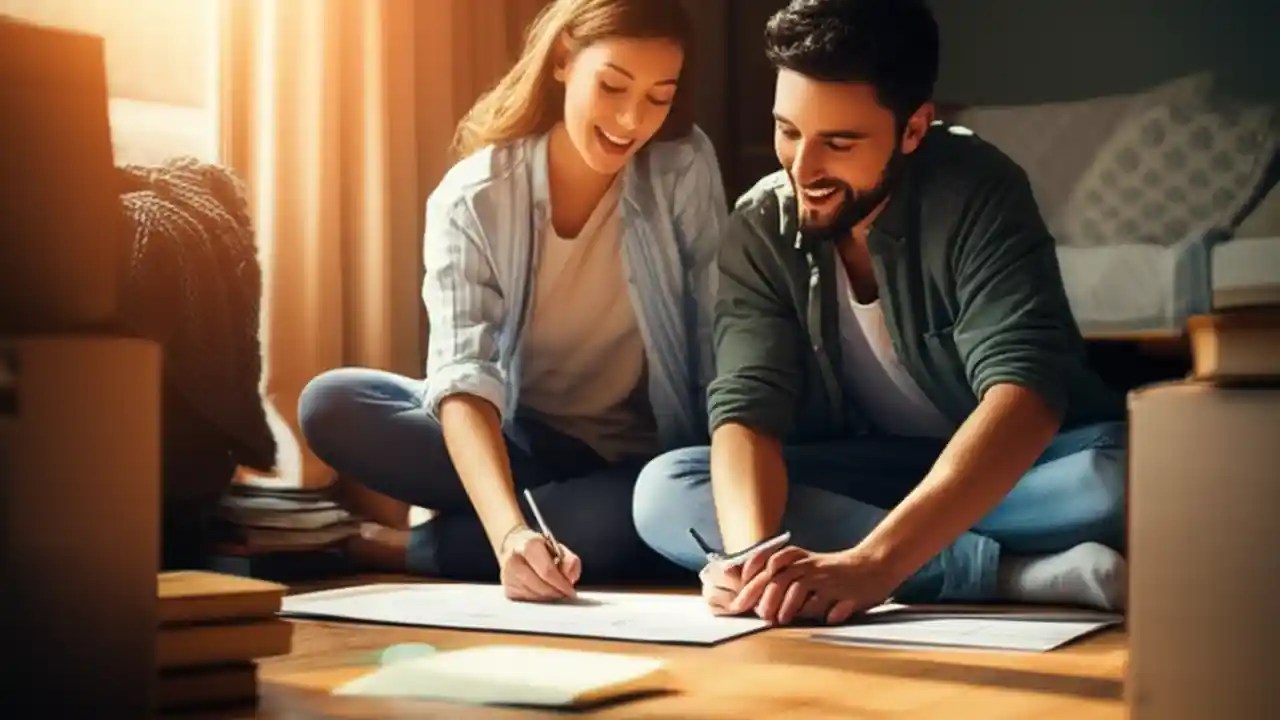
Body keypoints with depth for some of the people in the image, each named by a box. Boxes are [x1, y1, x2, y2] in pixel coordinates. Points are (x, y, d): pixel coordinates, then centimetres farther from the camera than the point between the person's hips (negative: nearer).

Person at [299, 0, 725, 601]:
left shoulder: (688, 169, -11)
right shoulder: (471, 199, -14)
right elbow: (465, 377, -26)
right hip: (515, 442, 0)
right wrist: (509, 531, -43)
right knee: (331, 404, -22)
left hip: (646, 460, 0)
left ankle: (407, 551, -21)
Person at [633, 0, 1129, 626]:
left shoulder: (976, 191, -21)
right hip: (868, 477, 5)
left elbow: (1025, 392, -33)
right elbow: (747, 407, -18)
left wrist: (873, 561, -45)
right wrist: (752, 553, -40)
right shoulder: (760, 228, -10)